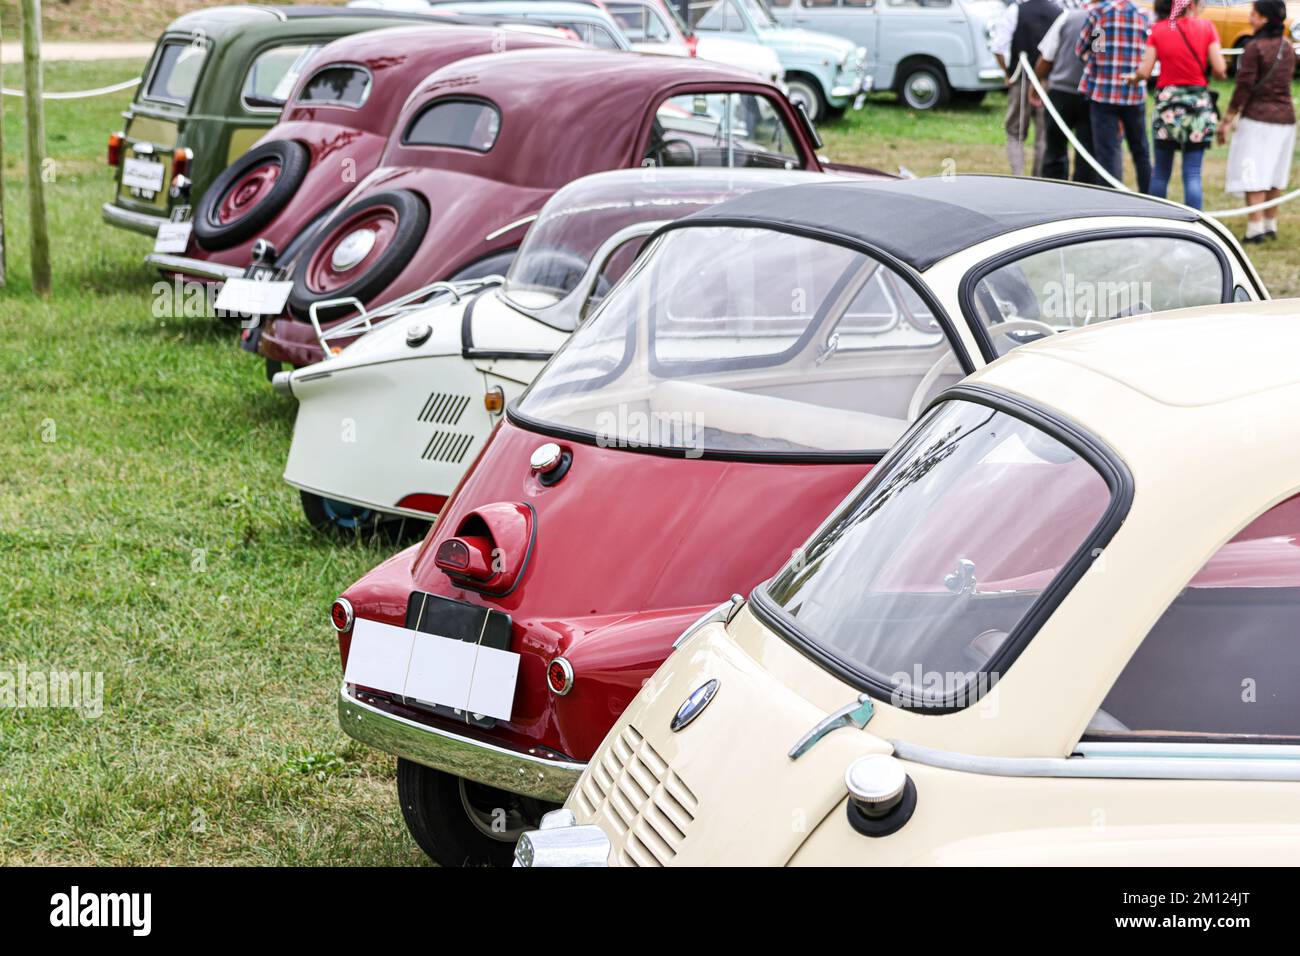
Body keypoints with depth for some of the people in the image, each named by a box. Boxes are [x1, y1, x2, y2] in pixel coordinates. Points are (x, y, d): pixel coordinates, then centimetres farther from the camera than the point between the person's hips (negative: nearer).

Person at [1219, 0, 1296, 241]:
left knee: (1254, 174, -4)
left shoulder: (1255, 48, -13)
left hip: (1257, 118, -7)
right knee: (1275, 174, 14)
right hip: (1285, 118, 7)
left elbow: (1244, 87, -15)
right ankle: (1271, 225, 19)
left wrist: (1228, 119, -8)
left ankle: (1255, 227, -9)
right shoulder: (1288, 49, 9)